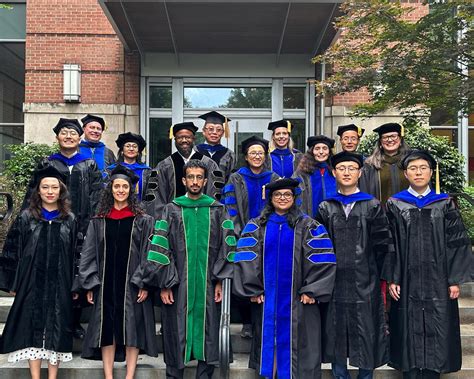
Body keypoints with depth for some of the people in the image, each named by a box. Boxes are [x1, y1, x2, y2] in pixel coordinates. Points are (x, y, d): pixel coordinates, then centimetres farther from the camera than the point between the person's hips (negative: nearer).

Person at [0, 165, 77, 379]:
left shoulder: (69, 220, 6)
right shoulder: (26, 218, 4)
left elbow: (74, 254, 6)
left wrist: (74, 286, 1)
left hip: (59, 284, 1)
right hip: (32, 282, -1)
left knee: (56, 330, 3)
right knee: (33, 329, 1)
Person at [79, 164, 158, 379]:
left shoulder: (143, 221, 3)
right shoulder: (99, 221, 9)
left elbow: (148, 253, -1)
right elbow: (89, 254, 8)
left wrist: (144, 283, -10)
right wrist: (89, 285, 0)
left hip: (132, 284, -2)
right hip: (105, 284, 2)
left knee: (131, 330, 0)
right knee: (107, 330, 3)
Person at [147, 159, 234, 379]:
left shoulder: (217, 210, 6)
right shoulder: (172, 210, 3)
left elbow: (226, 247, 4)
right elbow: (161, 247, 0)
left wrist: (220, 280, -2)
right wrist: (164, 284, -6)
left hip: (208, 285, 1)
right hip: (178, 284, -1)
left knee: (208, 334, 6)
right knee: (176, 334, 5)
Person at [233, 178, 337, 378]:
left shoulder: (308, 226, 2)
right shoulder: (257, 226, 6)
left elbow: (322, 260, -5)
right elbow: (246, 258, 0)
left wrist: (311, 290, -11)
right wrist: (252, 289, -7)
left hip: (297, 299, -1)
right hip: (266, 298, 2)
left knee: (294, 341, 2)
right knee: (269, 337, 9)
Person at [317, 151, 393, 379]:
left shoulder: (373, 206, 4)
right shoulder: (326, 208, 8)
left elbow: (383, 244, 3)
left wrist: (381, 276, -2)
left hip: (365, 282, -1)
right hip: (334, 281, 1)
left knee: (366, 333, 3)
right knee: (336, 333, 6)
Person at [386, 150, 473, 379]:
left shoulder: (445, 204, 4)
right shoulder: (395, 205, 3)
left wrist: (455, 279, -4)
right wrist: (391, 279, -5)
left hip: (438, 283, 1)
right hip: (407, 283, 0)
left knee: (436, 334, 4)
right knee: (410, 334, 5)